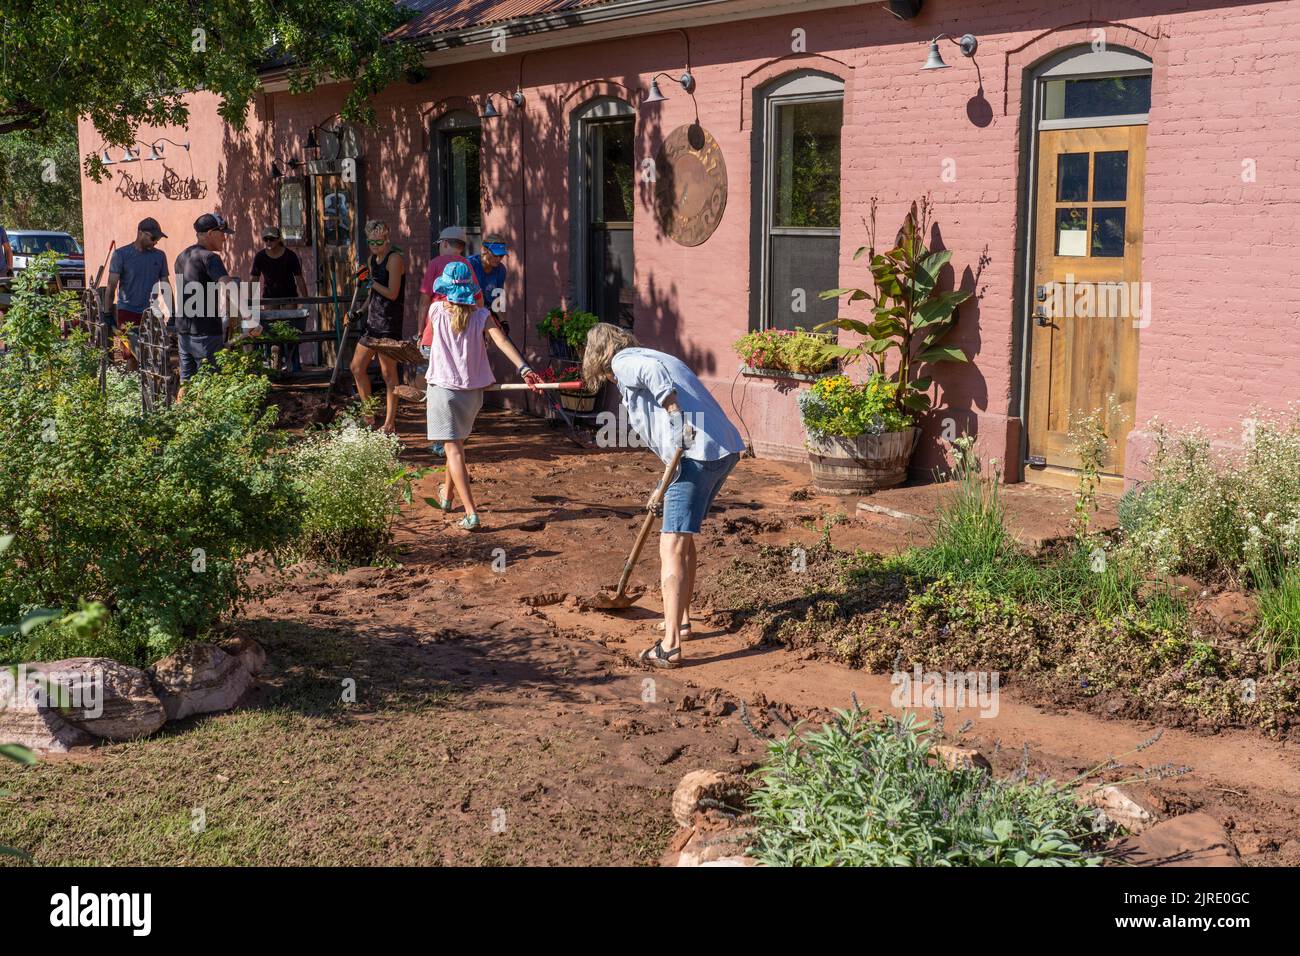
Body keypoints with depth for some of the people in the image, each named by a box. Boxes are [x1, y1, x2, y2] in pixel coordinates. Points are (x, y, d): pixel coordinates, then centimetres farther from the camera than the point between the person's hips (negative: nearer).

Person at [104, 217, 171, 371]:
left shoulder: (160, 256, 8)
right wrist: (107, 313, -8)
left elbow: (166, 285, 11)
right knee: (132, 355, -4)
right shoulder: (121, 254, -3)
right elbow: (111, 286, -3)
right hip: (128, 312, -3)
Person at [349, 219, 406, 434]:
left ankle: (389, 423, 2)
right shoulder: (372, 260, 15)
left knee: (388, 372, -4)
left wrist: (372, 282, -8)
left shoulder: (395, 258, -12)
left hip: (389, 322, -9)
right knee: (357, 367, 11)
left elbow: (392, 293, -18)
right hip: (373, 320, 9)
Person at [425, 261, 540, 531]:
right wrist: (524, 369, -28)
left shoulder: (436, 310, -5)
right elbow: (501, 341, -19)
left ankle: (471, 513, -17)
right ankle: (447, 496, 46)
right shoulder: (481, 315, -4)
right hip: (473, 391, 3)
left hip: (443, 388, -3)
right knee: (458, 443, 25)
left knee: (453, 450, -5)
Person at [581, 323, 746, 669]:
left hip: (698, 453, -10)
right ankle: (681, 618, 39)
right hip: (726, 448, 10)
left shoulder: (623, 362, 4)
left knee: (672, 547, -9)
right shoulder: (654, 357, 30)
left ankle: (670, 646, -11)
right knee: (683, 535, 26)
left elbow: (651, 371, -22)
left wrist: (675, 415, -24)